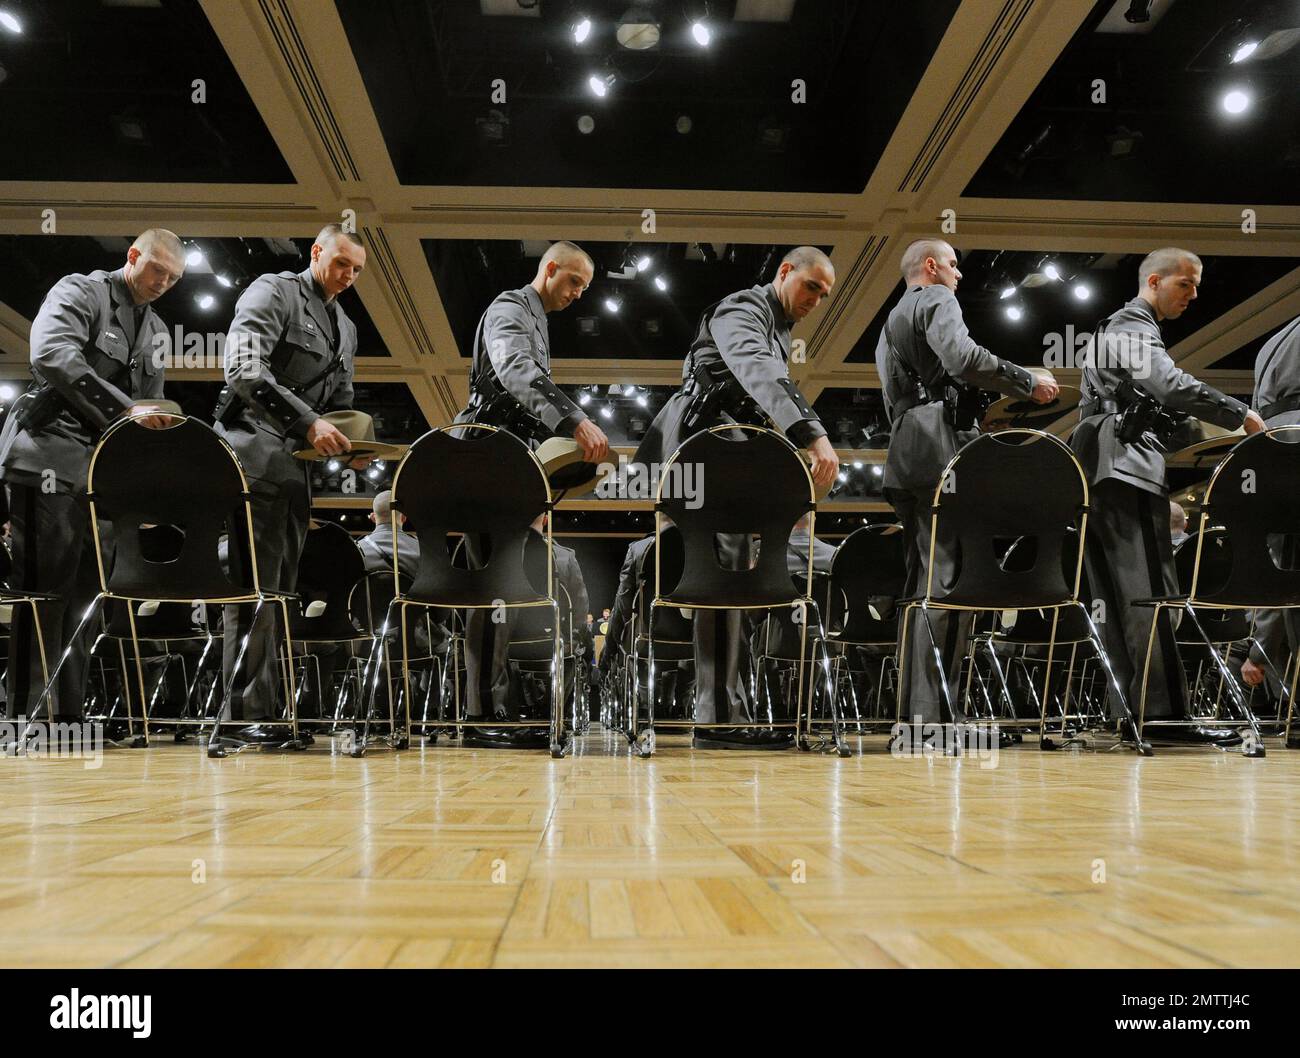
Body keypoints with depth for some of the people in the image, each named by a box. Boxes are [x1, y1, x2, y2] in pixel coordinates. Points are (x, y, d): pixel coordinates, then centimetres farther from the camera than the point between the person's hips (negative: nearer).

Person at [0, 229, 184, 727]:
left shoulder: (155, 331, 20)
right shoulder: (80, 291, -1)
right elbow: (52, 355, -20)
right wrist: (125, 409, -27)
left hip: (106, 470, 7)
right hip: (51, 458, -7)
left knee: (85, 597, 4)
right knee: (46, 591, -9)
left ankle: (67, 714, 8)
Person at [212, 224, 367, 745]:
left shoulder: (346, 329, 22)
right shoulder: (273, 291, -2)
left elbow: (340, 405, 25)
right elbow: (244, 371, -16)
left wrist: (347, 445, 3)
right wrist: (308, 422, -24)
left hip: (297, 467, 8)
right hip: (255, 459, -8)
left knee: (281, 591, 5)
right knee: (257, 589, -11)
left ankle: (267, 710, 8)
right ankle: (243, 713, -8)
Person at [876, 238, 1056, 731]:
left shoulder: (892, 323, 31)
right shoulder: (936, 299, 3)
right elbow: (963, 357, -18)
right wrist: (1028, 382, -8)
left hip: (905, 458, 10)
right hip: (940, 450, -10)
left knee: (923, 577, 8)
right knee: (949, 579, -13)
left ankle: (913, 706, 7)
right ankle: (936, 708, -17)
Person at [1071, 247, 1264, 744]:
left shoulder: (1121, 328, 29)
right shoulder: (1133, 328, -4)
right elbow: (1172, 386, -21)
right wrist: (1241, 415, -16)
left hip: (1101, 477, 10)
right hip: (1127, 468, -10)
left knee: (1117, 596, 4)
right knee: (1148, 592, -14)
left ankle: (1129, 712, 5)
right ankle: (1164, 711, -17)